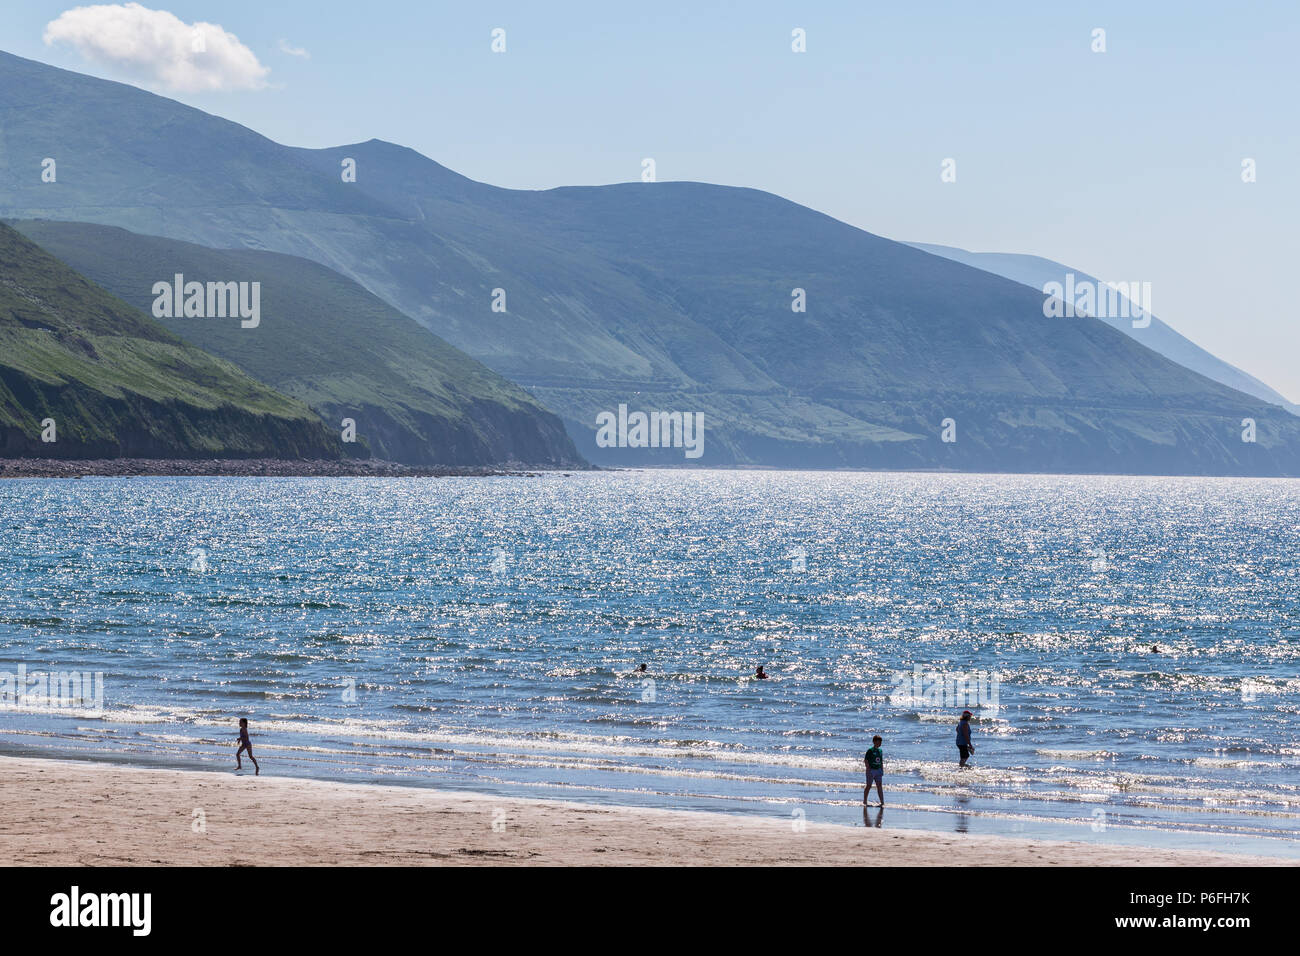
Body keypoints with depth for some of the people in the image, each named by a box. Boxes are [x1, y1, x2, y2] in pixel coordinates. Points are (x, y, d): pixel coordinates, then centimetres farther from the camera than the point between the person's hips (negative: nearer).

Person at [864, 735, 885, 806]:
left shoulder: (880, 751, 11)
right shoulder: (870, 751, -9)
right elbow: (866, 760, -11)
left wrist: (882, 770, 13)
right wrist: (868, 769, -17)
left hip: (878, 771, 6)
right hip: (871, 770, -6)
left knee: (880, 786, 2)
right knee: (869, 786, 0)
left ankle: (882, 802, 2)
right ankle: (864, 802, 11)